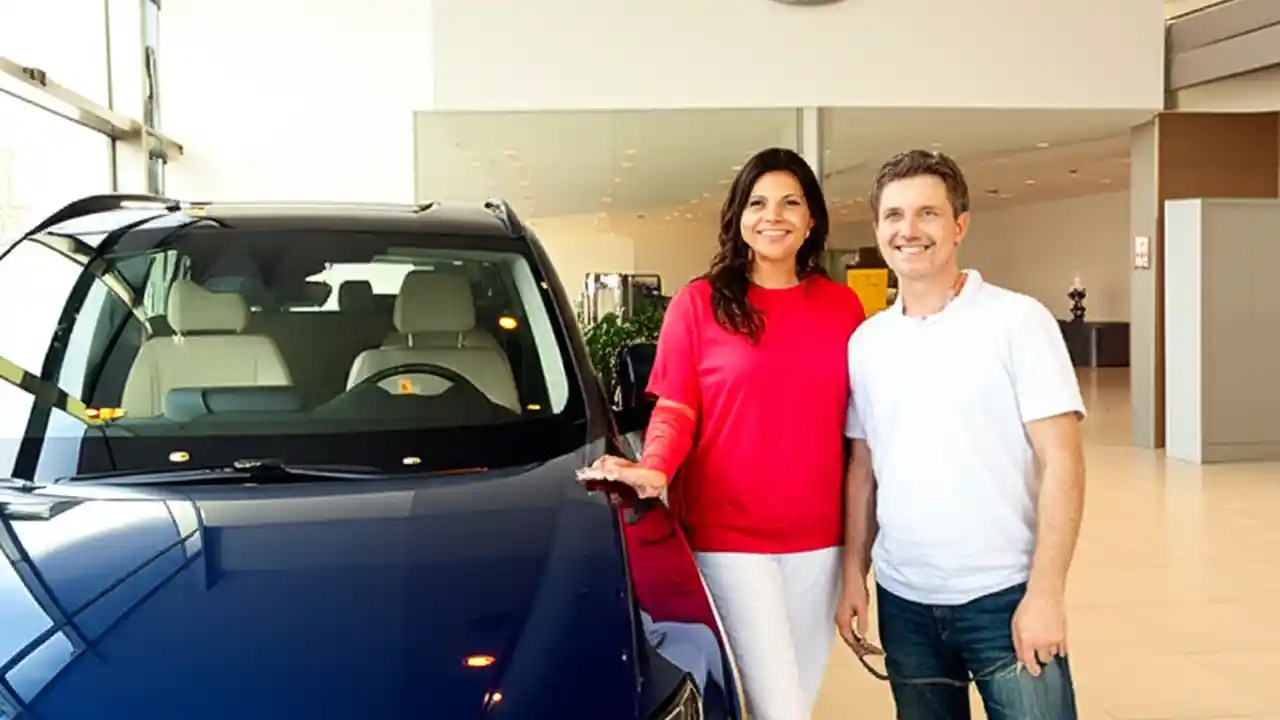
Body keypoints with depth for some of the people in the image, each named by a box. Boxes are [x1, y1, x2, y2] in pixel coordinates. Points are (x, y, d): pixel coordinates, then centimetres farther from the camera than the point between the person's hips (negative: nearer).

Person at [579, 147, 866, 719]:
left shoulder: (842, 306, 6)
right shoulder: (698, 303, -3)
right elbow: (675, 411, -4)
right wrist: (654, 469, -24)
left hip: (818, 537, 4)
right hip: (729, 535, -4)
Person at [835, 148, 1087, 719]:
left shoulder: (1017, 319, -7)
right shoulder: (865, 341, 6)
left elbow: (1061, 461, -10)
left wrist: (1044, 592, -15)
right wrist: (853, 576, 7)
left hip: (1003, 595, -4)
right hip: (902, 599, 4)